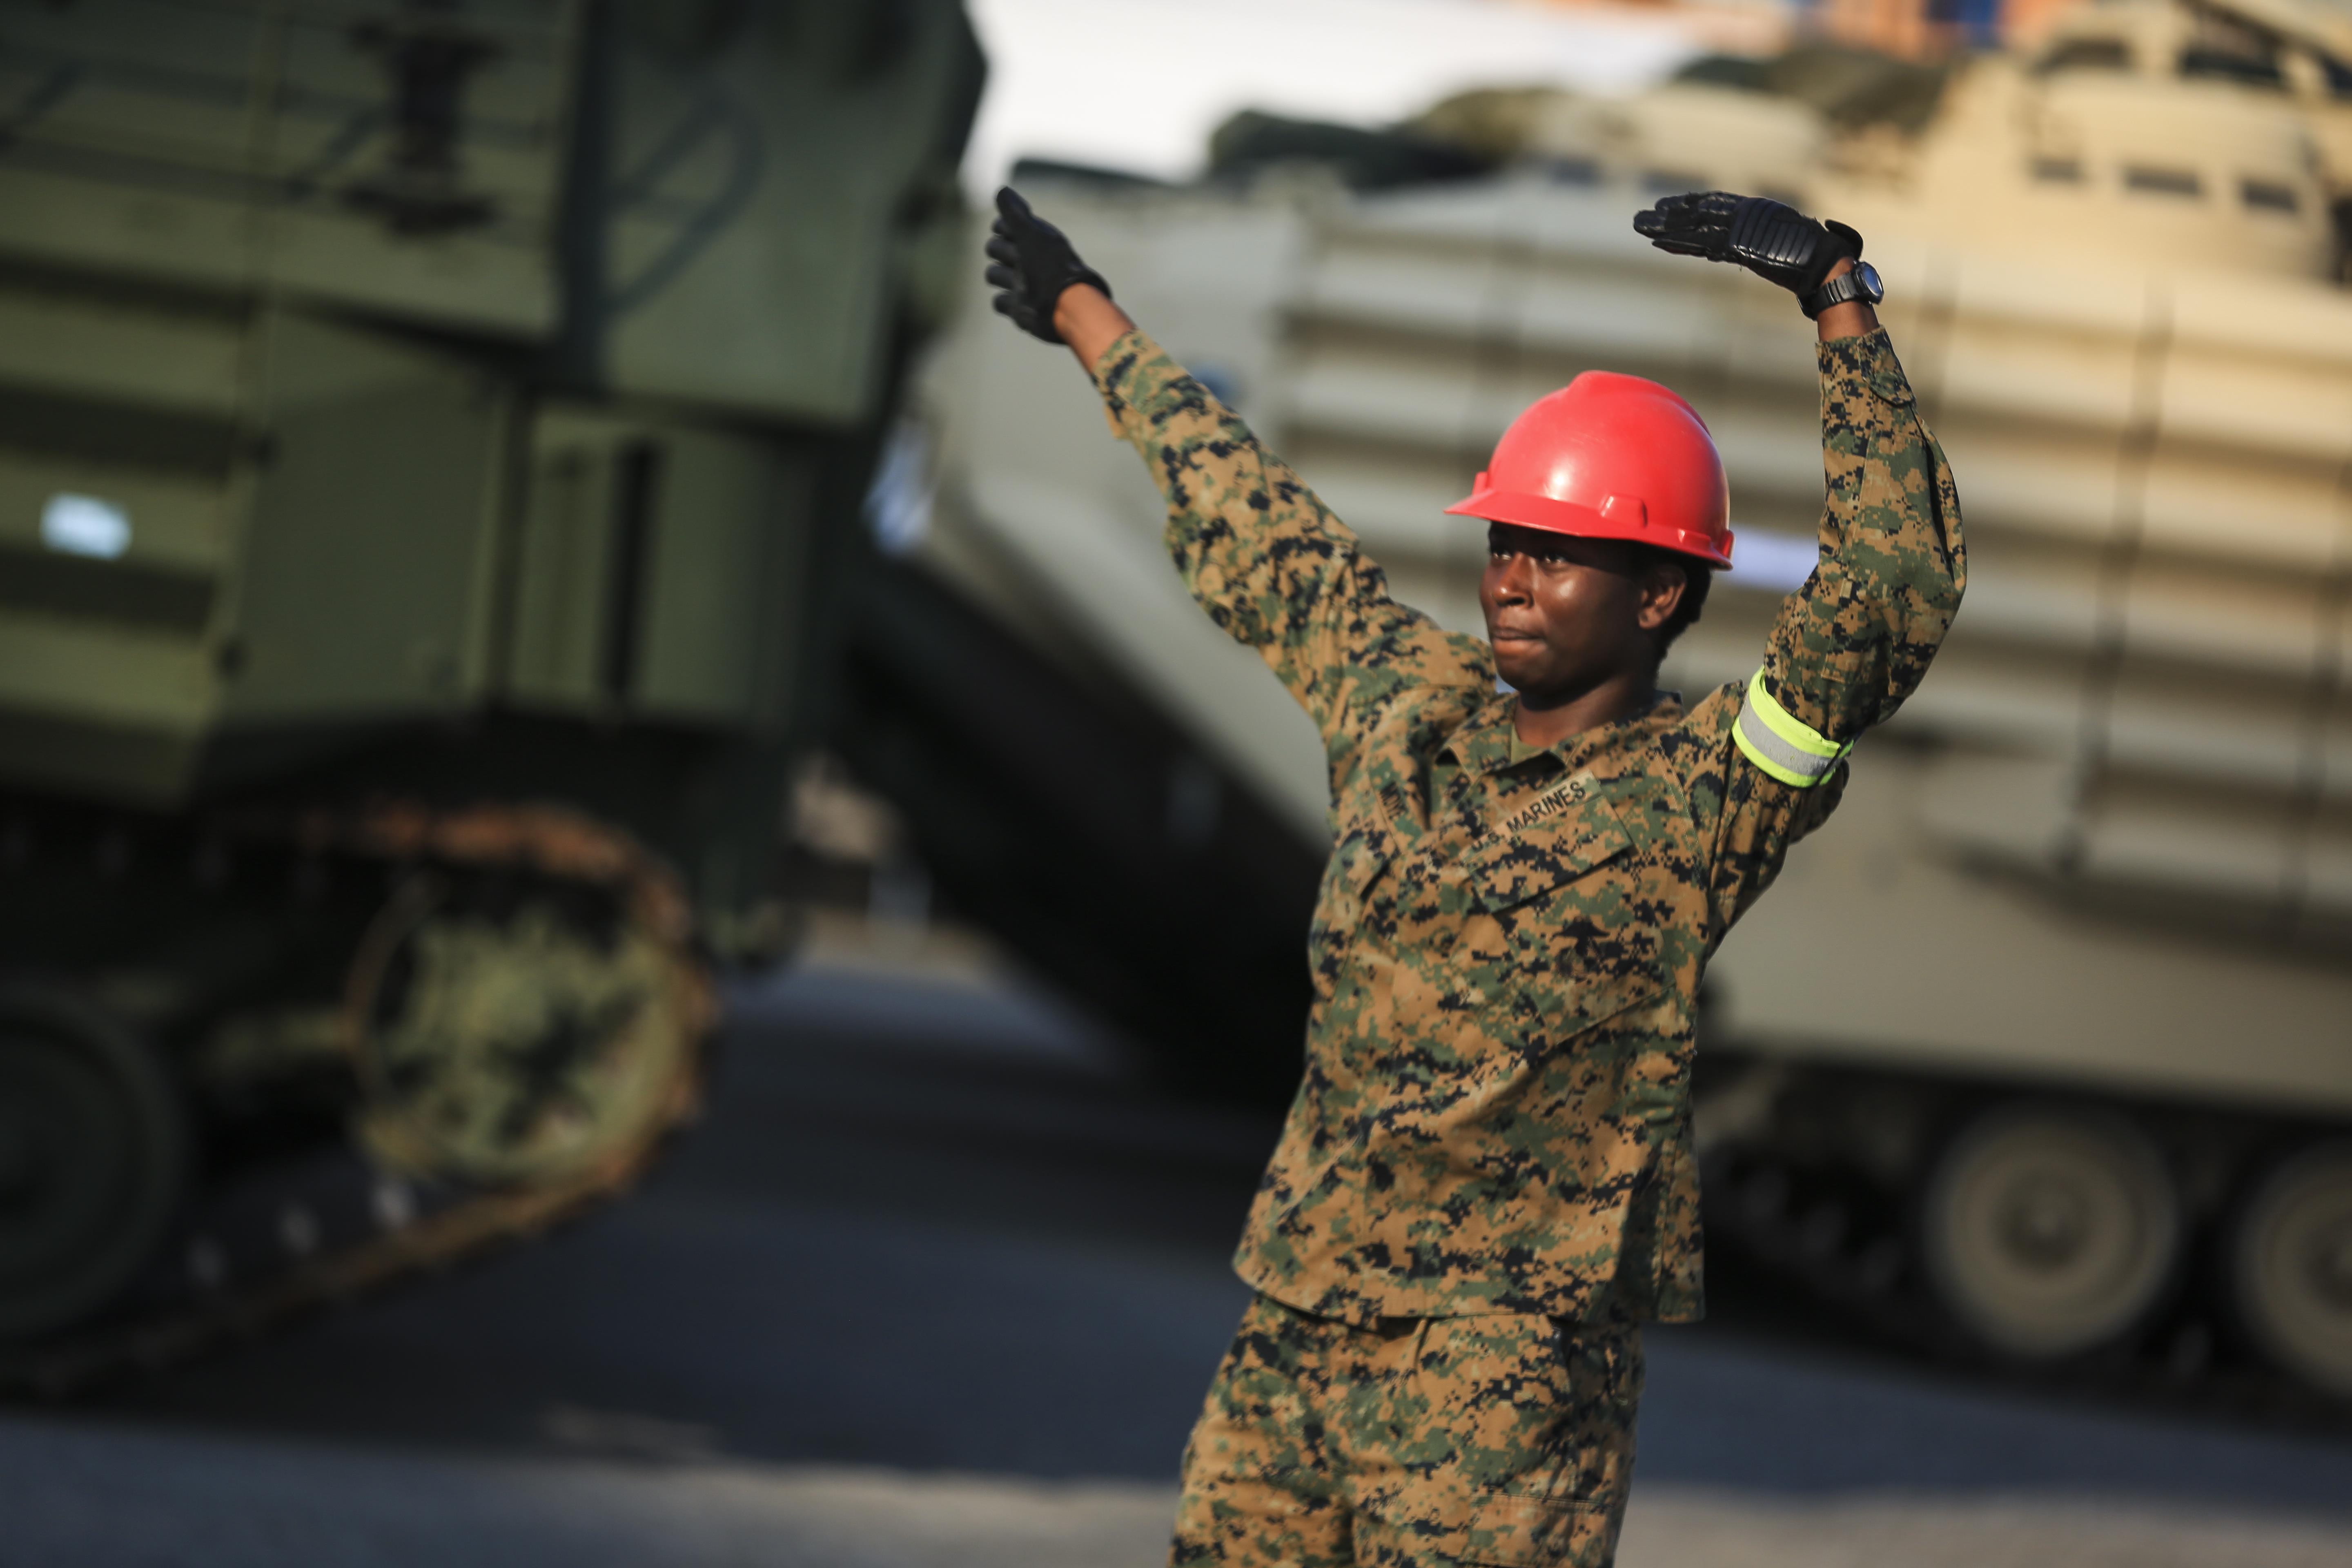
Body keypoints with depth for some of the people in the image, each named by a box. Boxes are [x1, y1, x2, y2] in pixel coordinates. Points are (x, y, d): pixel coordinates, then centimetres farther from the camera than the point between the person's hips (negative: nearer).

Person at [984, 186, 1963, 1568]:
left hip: (1518, 1365, -6)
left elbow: (1896, 593, -18)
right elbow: (1249, 527, 23)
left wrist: (1842, 297, -21)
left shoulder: (1700, 795, -6)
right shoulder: (1409, 708, 10)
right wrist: (1090, 319, 35)